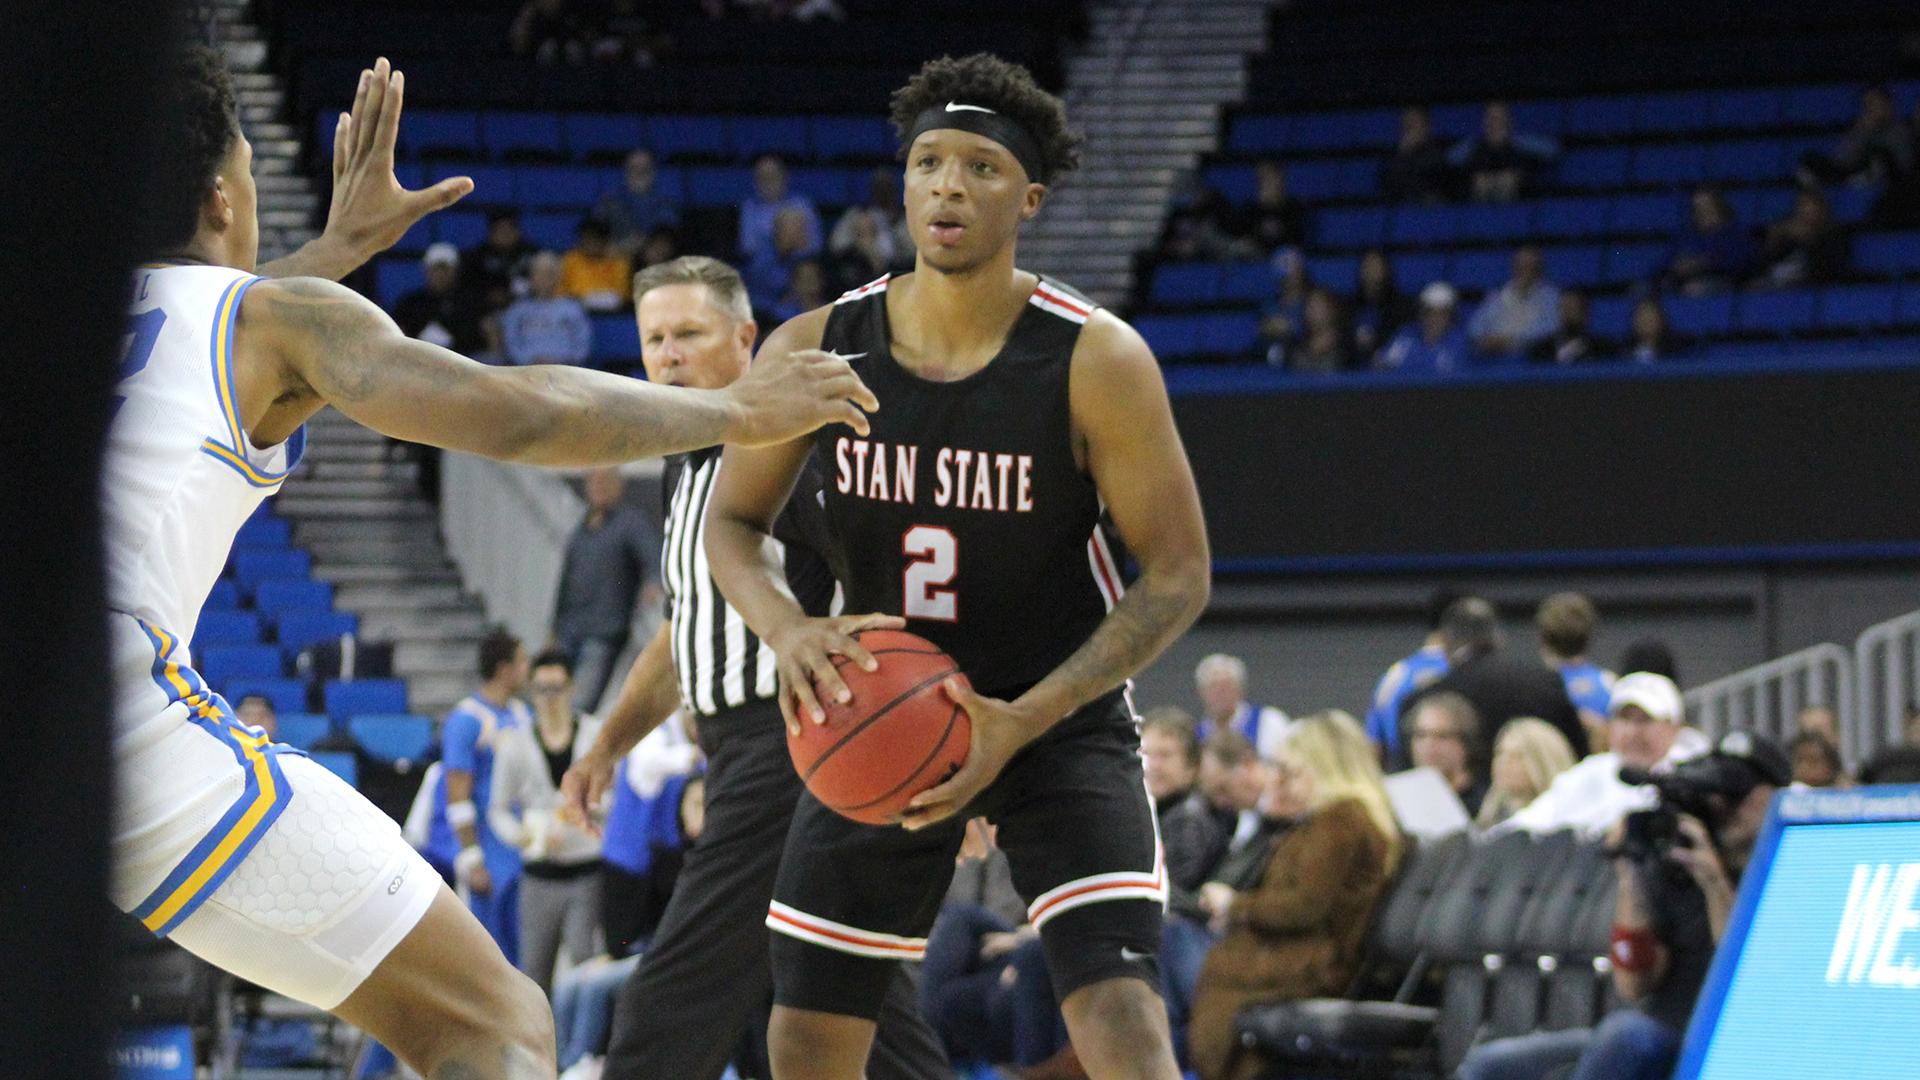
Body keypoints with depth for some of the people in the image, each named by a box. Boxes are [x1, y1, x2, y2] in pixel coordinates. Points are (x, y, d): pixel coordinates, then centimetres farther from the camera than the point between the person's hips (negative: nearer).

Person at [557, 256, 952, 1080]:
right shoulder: (689, 468, 20)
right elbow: (684, 635, 30)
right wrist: (606, 748, 22)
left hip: (795, 757, -10)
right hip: (745, 759, 10)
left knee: (668, 1012, -11)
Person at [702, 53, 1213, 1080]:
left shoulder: (1096, 360, -19)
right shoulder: (817, 350, -9)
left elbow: (1176, 576, -15)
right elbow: (732, 522, 4)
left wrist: (1023, 721, -25)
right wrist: (787, 629, -20)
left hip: (1059, 722, -4)